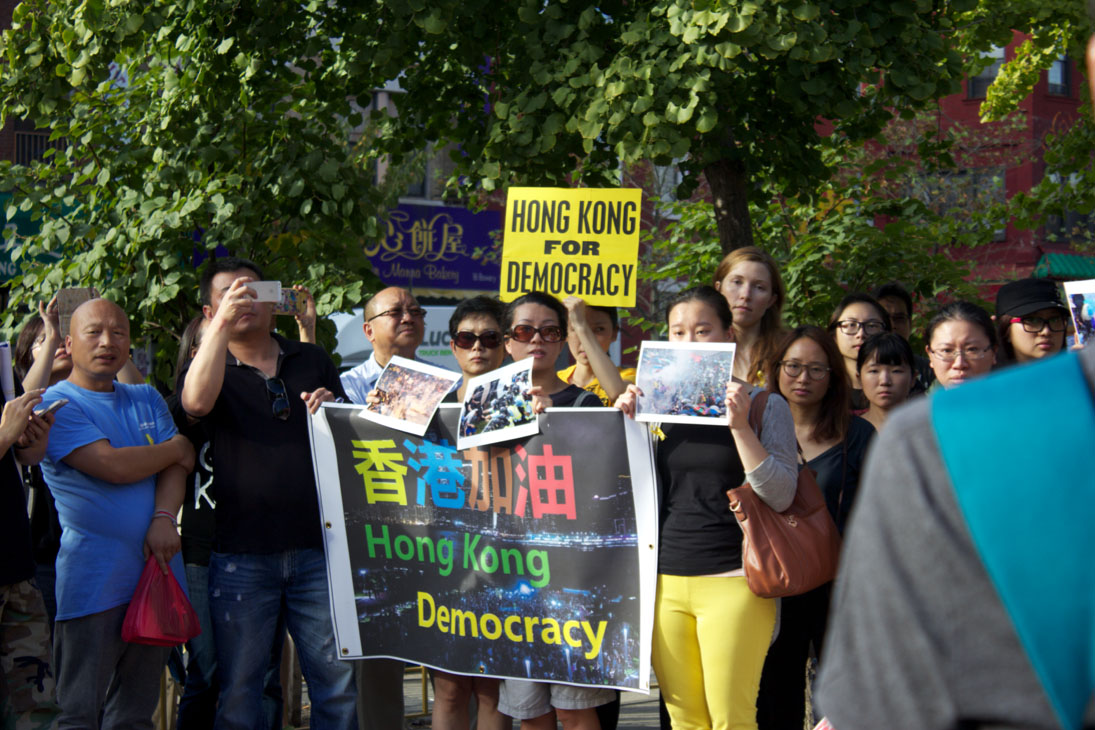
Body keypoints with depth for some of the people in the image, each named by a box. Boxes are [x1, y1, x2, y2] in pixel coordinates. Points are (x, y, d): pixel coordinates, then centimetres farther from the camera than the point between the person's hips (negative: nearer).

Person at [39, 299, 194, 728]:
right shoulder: (56, 404, -3)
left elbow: (176, 465, 6)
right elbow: (112, 466, -14)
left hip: (155, 572, 6)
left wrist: (164, 518, -14)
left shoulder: (147, 400, 18)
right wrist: (176, 448, 2)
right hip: (92, 582, -6)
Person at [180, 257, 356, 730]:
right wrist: (222, 322, -21)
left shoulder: (313, 361, 16)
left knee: (339, 684, 2)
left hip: (316, 550, 2)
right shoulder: (206, 367, 8)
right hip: (240, 556, -2)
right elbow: (197, 401, -17)